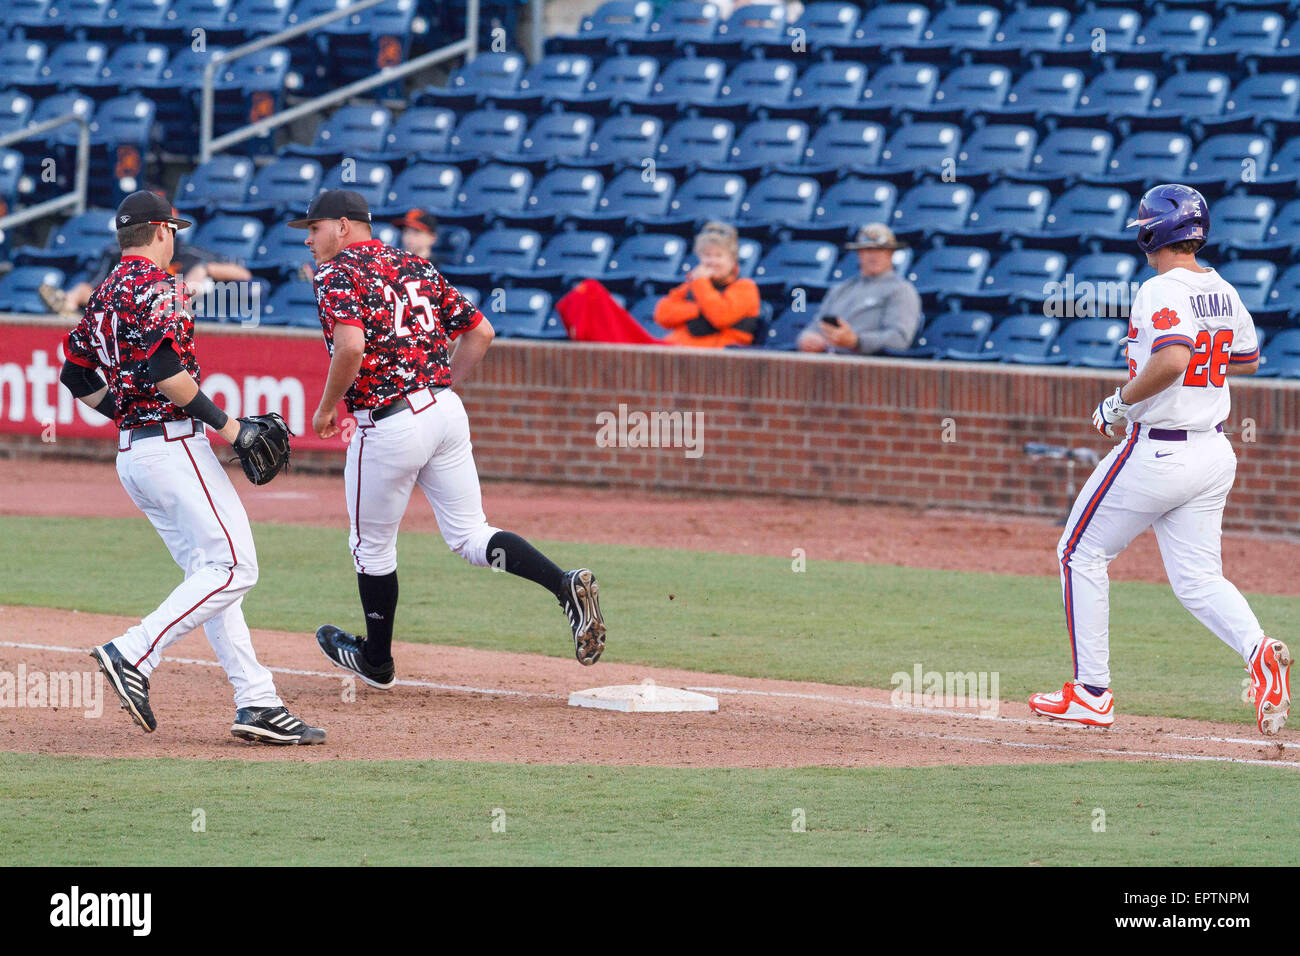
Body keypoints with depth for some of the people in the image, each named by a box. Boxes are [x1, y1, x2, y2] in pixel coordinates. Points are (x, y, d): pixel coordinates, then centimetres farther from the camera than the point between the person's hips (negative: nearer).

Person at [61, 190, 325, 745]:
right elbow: (161, 366, -22)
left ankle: (256, 702, 1)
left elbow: (76, 375, 20)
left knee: (210, 574, 8)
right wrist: (222, 424, -15)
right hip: (174, 444, -10)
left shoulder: (105, 294, 17)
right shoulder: (154, 285, -10)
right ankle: (134, 656, -19)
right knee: (232, 568, -10)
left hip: (130, 451, 10)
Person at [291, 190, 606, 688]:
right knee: (470, 537, 8)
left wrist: (326, 408, -10)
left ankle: (377, 661, 27)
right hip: (446, 412, 7)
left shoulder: (338, 274, -6)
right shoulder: (417, 267, 16)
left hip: (389, 424, -7)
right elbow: (480, 332, 15)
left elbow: (351, 345, -24)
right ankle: (564, 584, -14)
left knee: (372, 546, 12)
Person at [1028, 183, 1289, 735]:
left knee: (1081, 556, 10)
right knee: (1198, 579, 9)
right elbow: (1247, 360, 24)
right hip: (1214, 452, 8)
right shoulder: (1224, 293, 7)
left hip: (1156, 453, -8)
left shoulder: (1161, 292, -18)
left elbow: (1174, 359, -35)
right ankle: (1259, 652, -20)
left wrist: (1123, 400, -22)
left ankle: (1092, 692, 12)